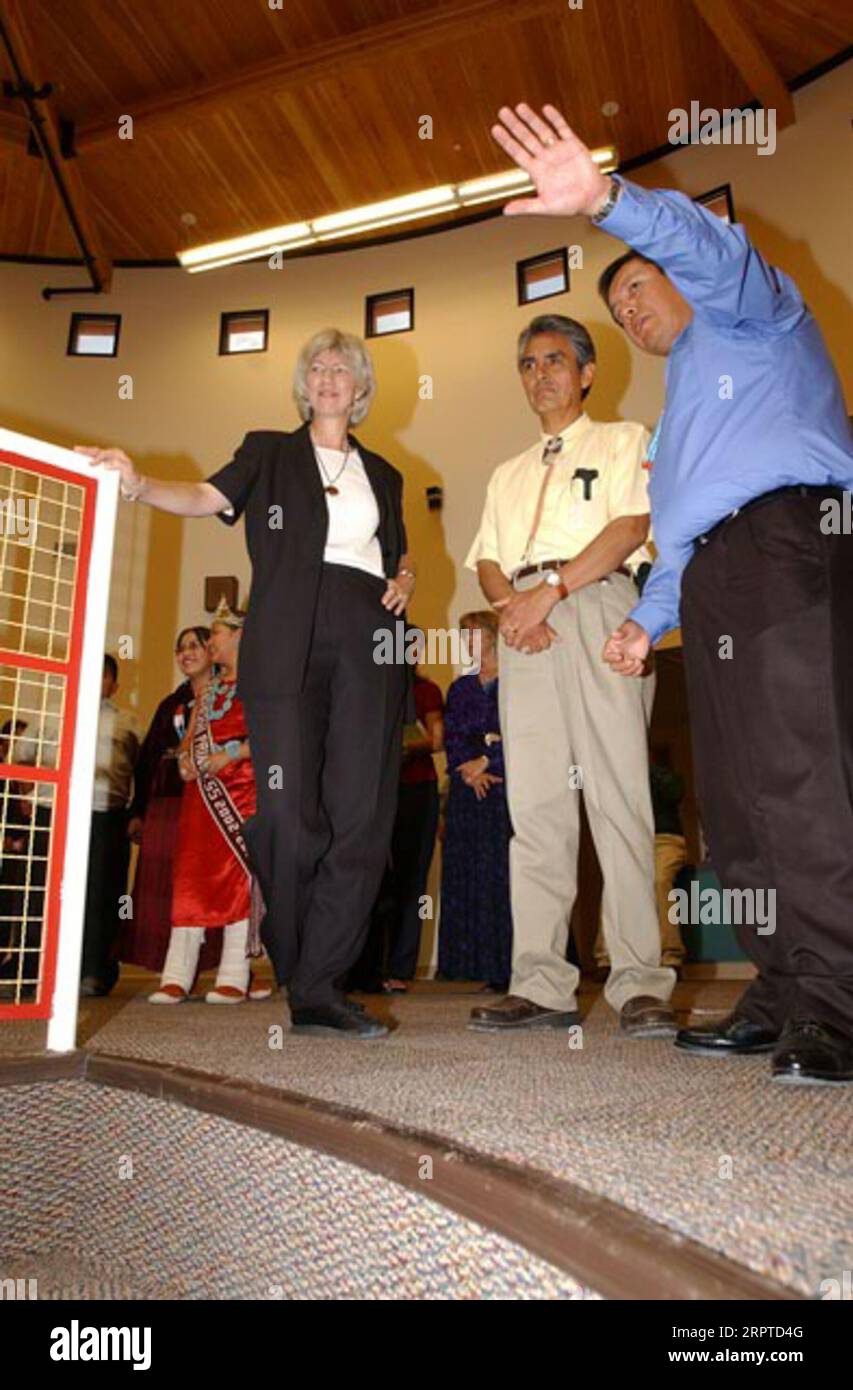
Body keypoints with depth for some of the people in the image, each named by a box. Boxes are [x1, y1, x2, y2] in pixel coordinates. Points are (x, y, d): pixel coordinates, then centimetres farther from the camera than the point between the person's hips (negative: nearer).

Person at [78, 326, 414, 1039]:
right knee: (288, 809, -11)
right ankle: (297, 974, 9)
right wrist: (140, 484, -16)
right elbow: (207, 498, 2)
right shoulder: (270, 452, 17)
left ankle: (319, 987, -1)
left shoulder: (383, 475, 25)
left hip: (369, 640, 3)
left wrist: (404, 581, 8)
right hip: (287, 641, -3)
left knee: (363, 814, -6)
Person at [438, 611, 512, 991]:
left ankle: (508, 966, -5)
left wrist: (484, 761, -8)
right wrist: (468, 771, -7)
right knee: (466, 876, 1)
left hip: (508, 786, -5)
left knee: (503, 872, -9)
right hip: (467, 792, 5)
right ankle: (475, 963, 6)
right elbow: (451, 738, 10)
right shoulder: (460, 688, 19)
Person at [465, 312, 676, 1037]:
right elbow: (487, 559, 19)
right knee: (535, 805, -3)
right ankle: (541, 984, -1)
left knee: (618, 795, -12)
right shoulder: (508, 474, 30)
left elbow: (632, 526, -1)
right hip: (524, 622, 5)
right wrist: (511, 604, -3)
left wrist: (551, 588, -11)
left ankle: (639, 983, -10)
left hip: (594, 605, -4)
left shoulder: (623, 440, 16)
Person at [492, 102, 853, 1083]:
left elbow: (712, 249, -6)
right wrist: (648, 618, 19)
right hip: (711, 583, 8)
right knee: (735, 807, 0)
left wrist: (606, 201, -20)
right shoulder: (679, 408, 37)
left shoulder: (752, 318, 18)